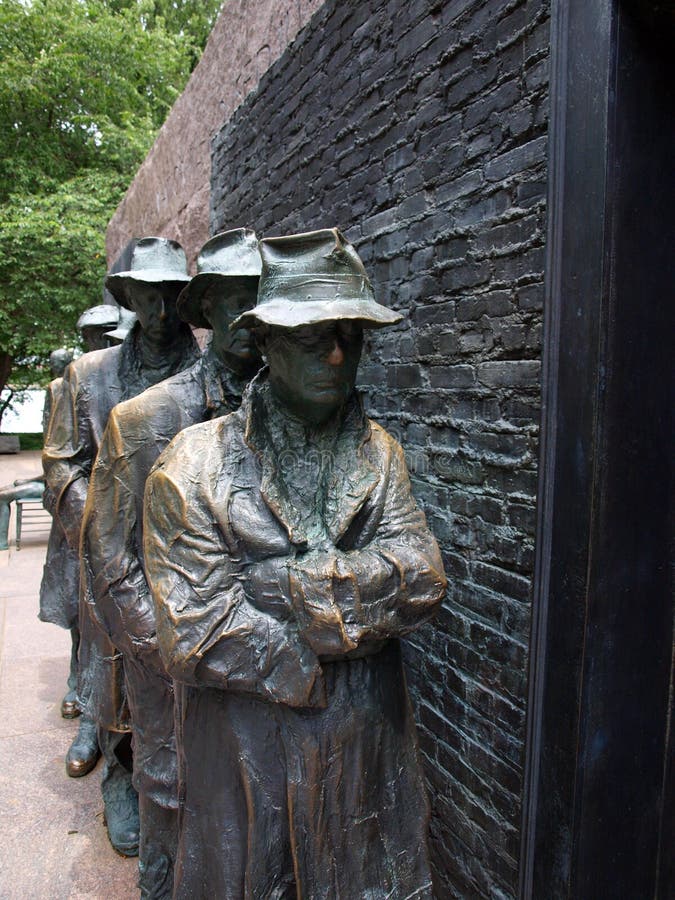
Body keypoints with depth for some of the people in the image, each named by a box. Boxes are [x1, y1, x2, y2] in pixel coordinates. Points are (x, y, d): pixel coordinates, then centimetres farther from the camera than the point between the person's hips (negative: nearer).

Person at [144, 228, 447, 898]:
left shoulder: (376, 452, 0)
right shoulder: (192, 466, -13)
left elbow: (422, 577, -13)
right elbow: (192, 639, -20)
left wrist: (272, 580, -21)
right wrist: (354, 609, -15)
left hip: (367, 756, 4)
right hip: (242, 761, -3)